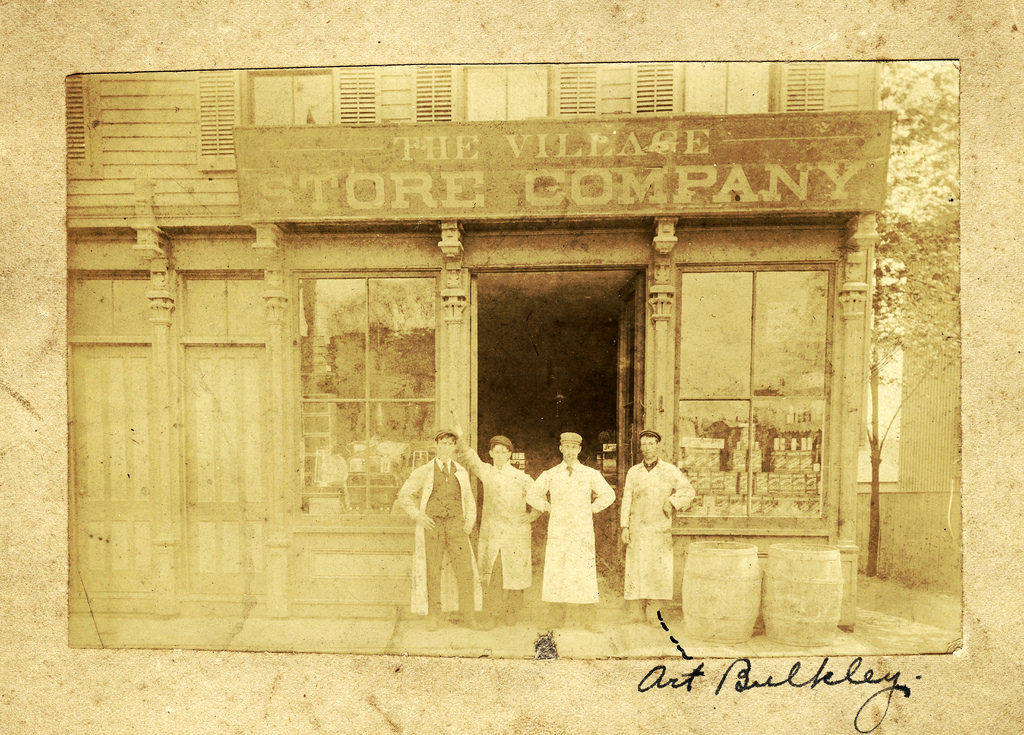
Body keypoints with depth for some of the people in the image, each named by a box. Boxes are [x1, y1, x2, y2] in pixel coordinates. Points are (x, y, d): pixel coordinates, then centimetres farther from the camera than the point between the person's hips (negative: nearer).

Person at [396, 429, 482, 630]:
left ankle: (469, 615, 5)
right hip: (431, 525, -1)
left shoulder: (461, 472, 13)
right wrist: (418, 515, -6)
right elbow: (404, 495, 8)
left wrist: (469, 523, 10)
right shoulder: (423, 472, 6)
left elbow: (469, 499, 23)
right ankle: (433, 616, 15)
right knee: (431, 571, 1)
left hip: (455, 525, 2)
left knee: (465, 570, -6)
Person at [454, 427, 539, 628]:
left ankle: (513, 612, 22)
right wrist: (460, 437, 0)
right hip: (491, 533, 1)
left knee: (514, 572, 4)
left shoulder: (521, 477, 2)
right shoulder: (486, 472, 7)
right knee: (491, 574, -1)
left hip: (516, 533, -1)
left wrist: (531, 516, 1)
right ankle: (489, 617, 9)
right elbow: (468, 457, 11)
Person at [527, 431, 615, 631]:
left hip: (583, 532, -1)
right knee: (556, 574, -2)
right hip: (557, 531, 1)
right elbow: (532, 496, 14)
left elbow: (608, 495, 13)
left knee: (584, 575, -4)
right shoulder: (550, 475, 7)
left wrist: (591, 509, 6)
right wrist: (548, 508, 6)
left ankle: (589, 622, 4)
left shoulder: (591, 474, 6)